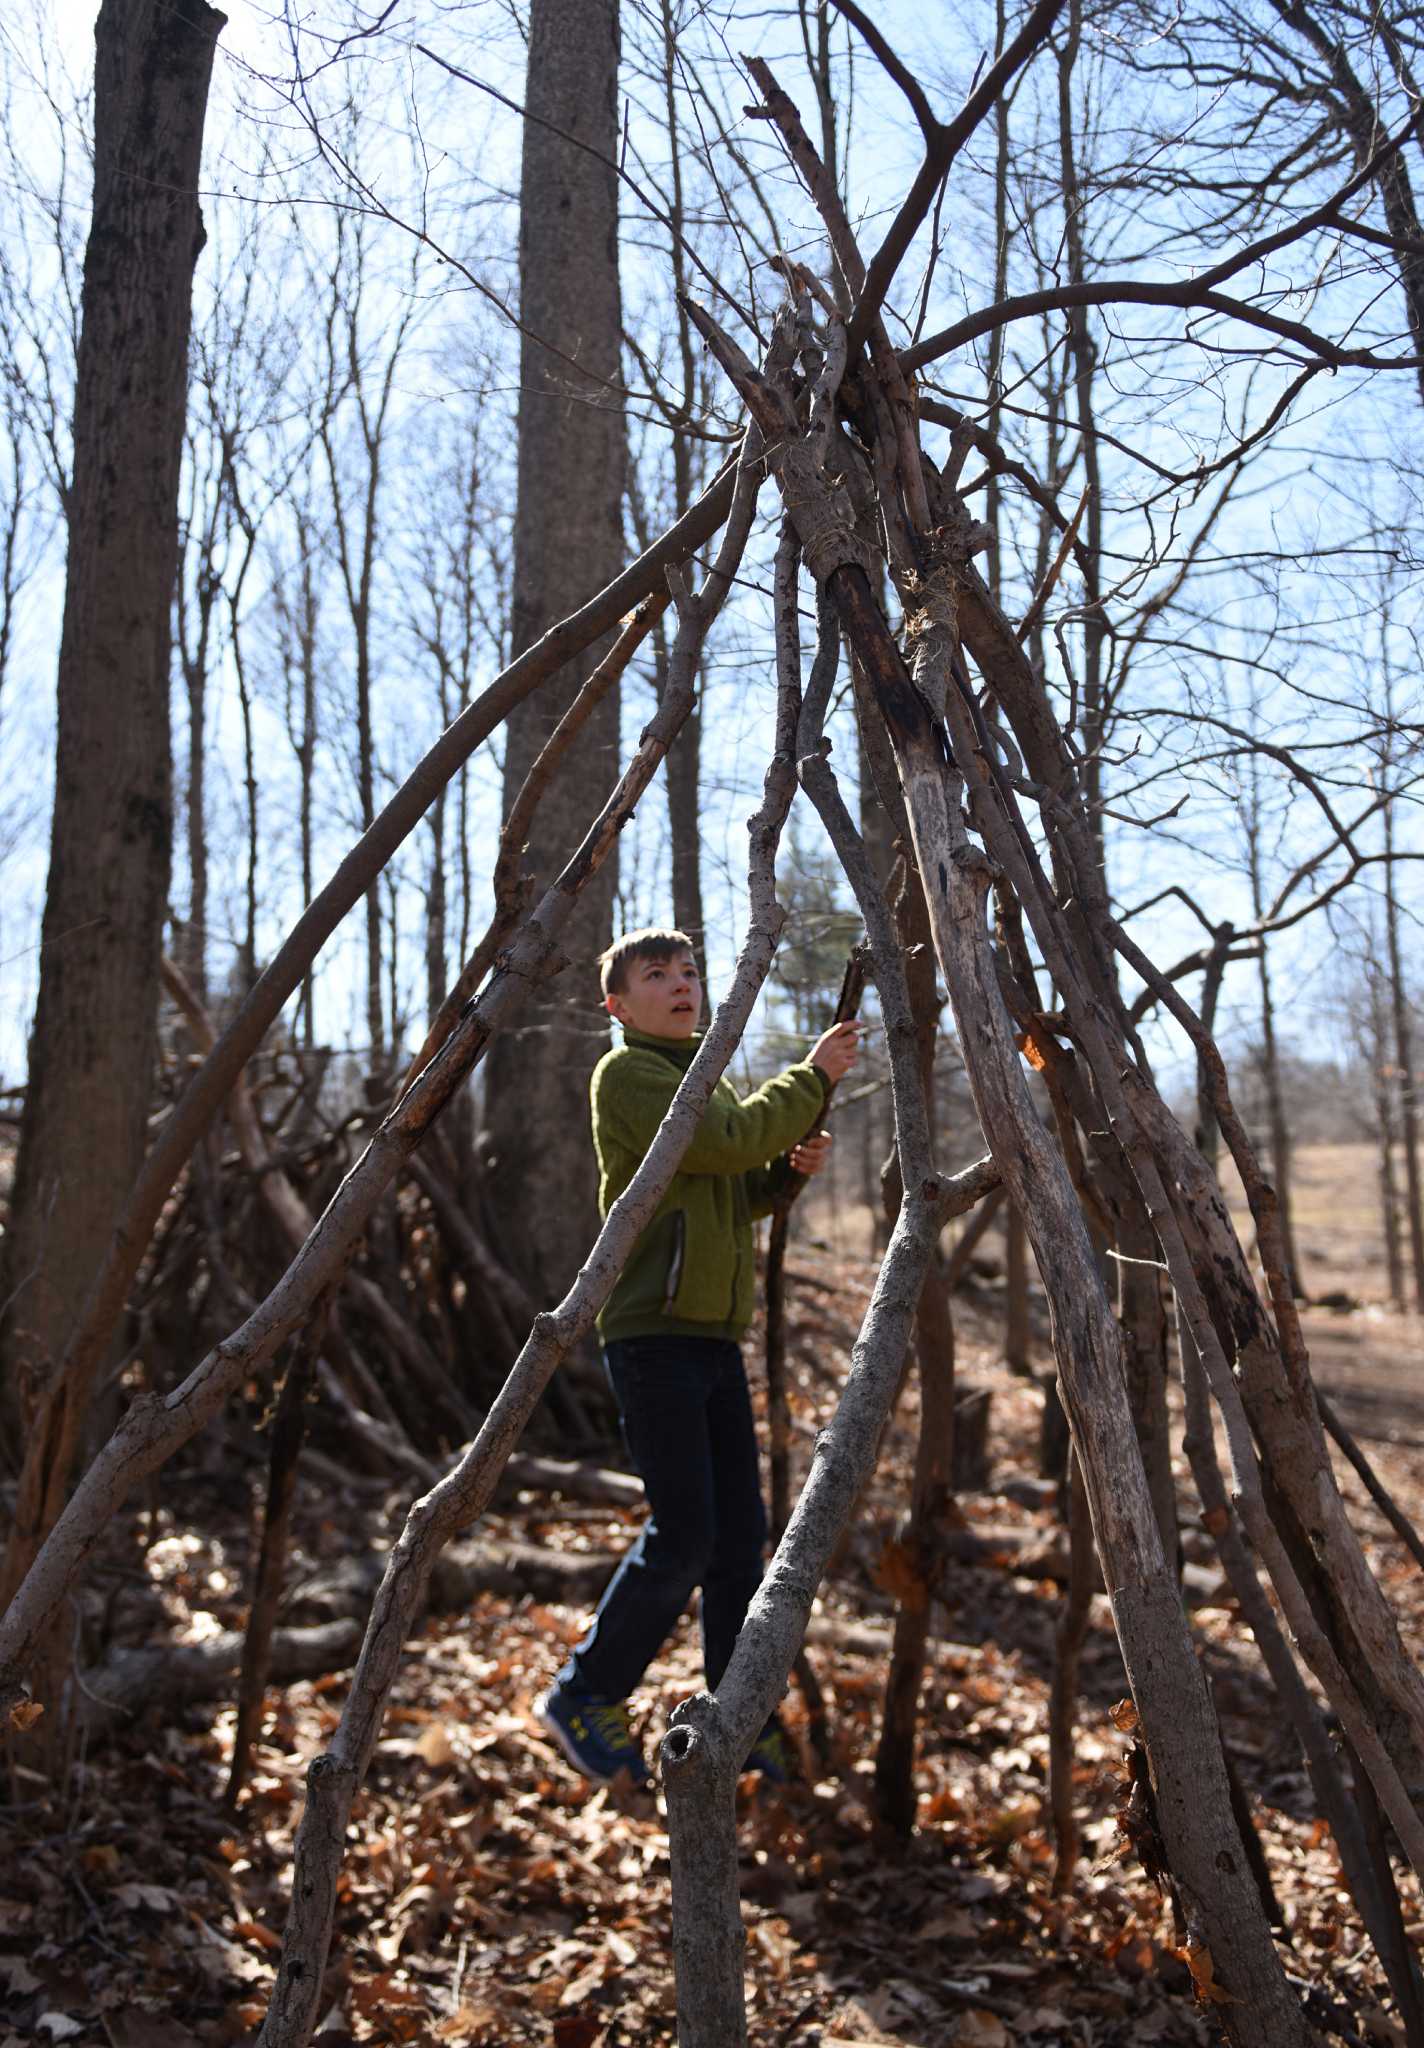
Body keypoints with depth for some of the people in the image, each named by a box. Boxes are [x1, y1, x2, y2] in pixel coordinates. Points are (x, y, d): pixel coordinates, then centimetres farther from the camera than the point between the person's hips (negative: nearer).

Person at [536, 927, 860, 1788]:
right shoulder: (627, 1073, -7)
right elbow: (725, 1139, -20)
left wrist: (790, 1165, 4)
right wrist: (813, 1078, -10)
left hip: (714, 1330, 8)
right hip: (653, 1332, -8)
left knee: (740, 1532, 9)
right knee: (684, 1534, -7)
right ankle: (585, 1696, 11)